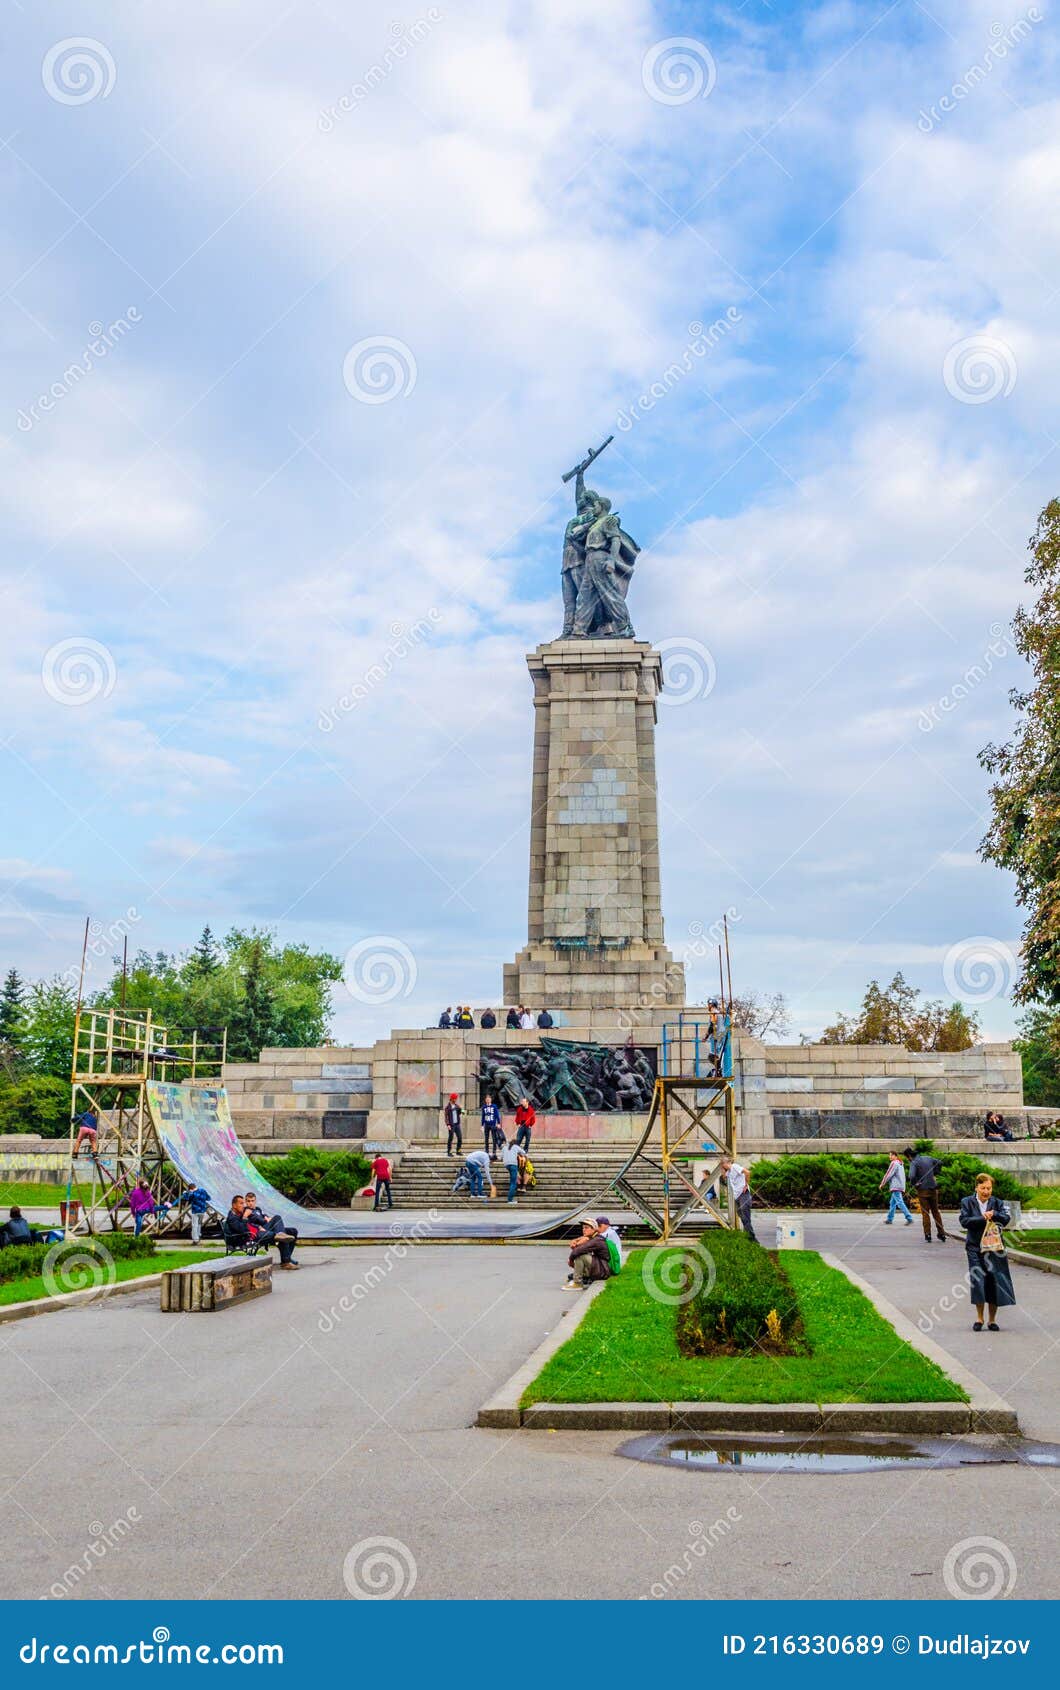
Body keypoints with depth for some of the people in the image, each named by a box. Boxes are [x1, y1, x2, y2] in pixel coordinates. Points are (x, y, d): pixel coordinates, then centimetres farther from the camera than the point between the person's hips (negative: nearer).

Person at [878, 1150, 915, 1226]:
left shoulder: (894, 1163, -11)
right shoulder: (901, 1164, 18)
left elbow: (888, 1175, -11)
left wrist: (882, 1184, -2)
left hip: (896, 1186, -10)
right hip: (901, 1186, 10)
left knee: (900, 1203, -13)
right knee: (892, 1203, 14)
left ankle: (909, 1218, -18)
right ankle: (889, 1219, 17)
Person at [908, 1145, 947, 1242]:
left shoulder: (913, 1163, -14)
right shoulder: (928, 1158, 5)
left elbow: (912, 1176, -28)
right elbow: (939, 1163, 16)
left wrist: (913, 1183, -8)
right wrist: (935, 1174, 21)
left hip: (923, 1190, -5)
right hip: (933, 1189, 5)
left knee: (925, 1213, 4)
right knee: (936, 1212, 15)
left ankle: (928, 1236, 2)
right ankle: (942, 1235, 16)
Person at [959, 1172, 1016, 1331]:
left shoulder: (997, 1203, 8)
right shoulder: (967, 1202, 3)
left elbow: (1006, 1218, -6)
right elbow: (964, 1220, -10)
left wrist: (994, 1215, -23)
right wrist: (983, 1218, -17)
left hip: (994, 1247, 1)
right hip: (975, 1248, -1)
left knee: (995, 1281, -1)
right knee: (978, 1281, -5)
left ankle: (992, 1319, 12)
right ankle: (979, 1318, 10)